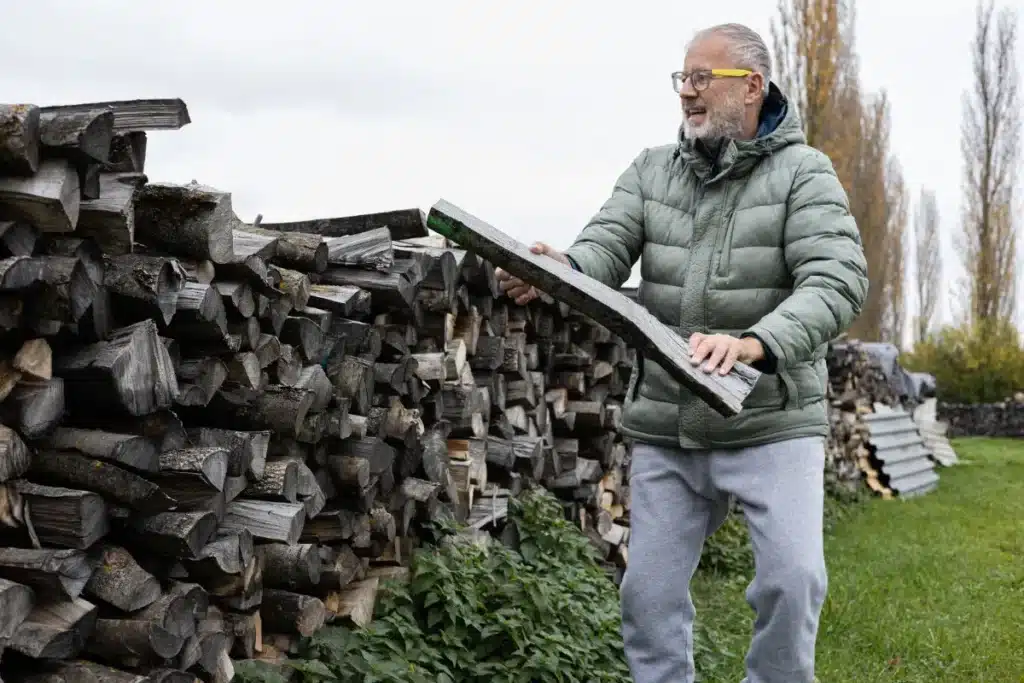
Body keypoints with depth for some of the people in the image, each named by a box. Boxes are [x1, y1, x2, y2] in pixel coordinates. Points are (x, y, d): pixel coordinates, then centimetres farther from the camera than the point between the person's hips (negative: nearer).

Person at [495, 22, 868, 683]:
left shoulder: (803, 173, -6)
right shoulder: (652, 171, 7)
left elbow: (839, 279, -19)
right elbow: (606, 248, -5)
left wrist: (755, 342, -37)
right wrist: (559, 269, -31)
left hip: (772, 423, -4)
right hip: (666, 430, 4)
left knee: (792, 579, -14)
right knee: (651, 591, 6)